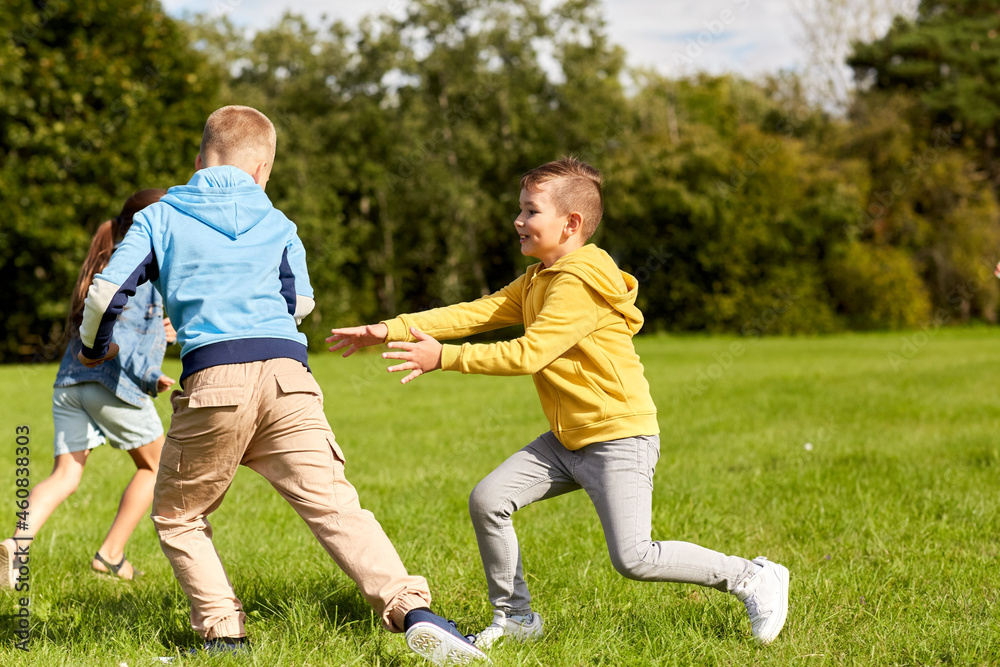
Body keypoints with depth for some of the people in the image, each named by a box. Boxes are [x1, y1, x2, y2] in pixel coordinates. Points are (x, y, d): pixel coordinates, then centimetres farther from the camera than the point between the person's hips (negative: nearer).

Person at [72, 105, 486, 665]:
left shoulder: (160, 219, 17)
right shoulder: (277, 223, 23)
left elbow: (108, 291, 10)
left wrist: (94, 347, 29)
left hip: (213, 376, -2)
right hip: (287, 373, 2)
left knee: (177, 516, 17)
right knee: (333, 503, -7)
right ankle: (413, 611, -26)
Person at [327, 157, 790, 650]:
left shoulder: (579, 284, -18)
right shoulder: (537, 281, 14)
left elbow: (529, 353, -24)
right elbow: (476, 313, 8)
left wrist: (444, 358, -22)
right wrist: (391, 329, 0)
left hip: (620, 437, -9)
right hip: (566, 439, 9)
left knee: (633, 559, -15)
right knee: (487, 500, -1)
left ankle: (751, 578, 2)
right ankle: (515, 617, 14)